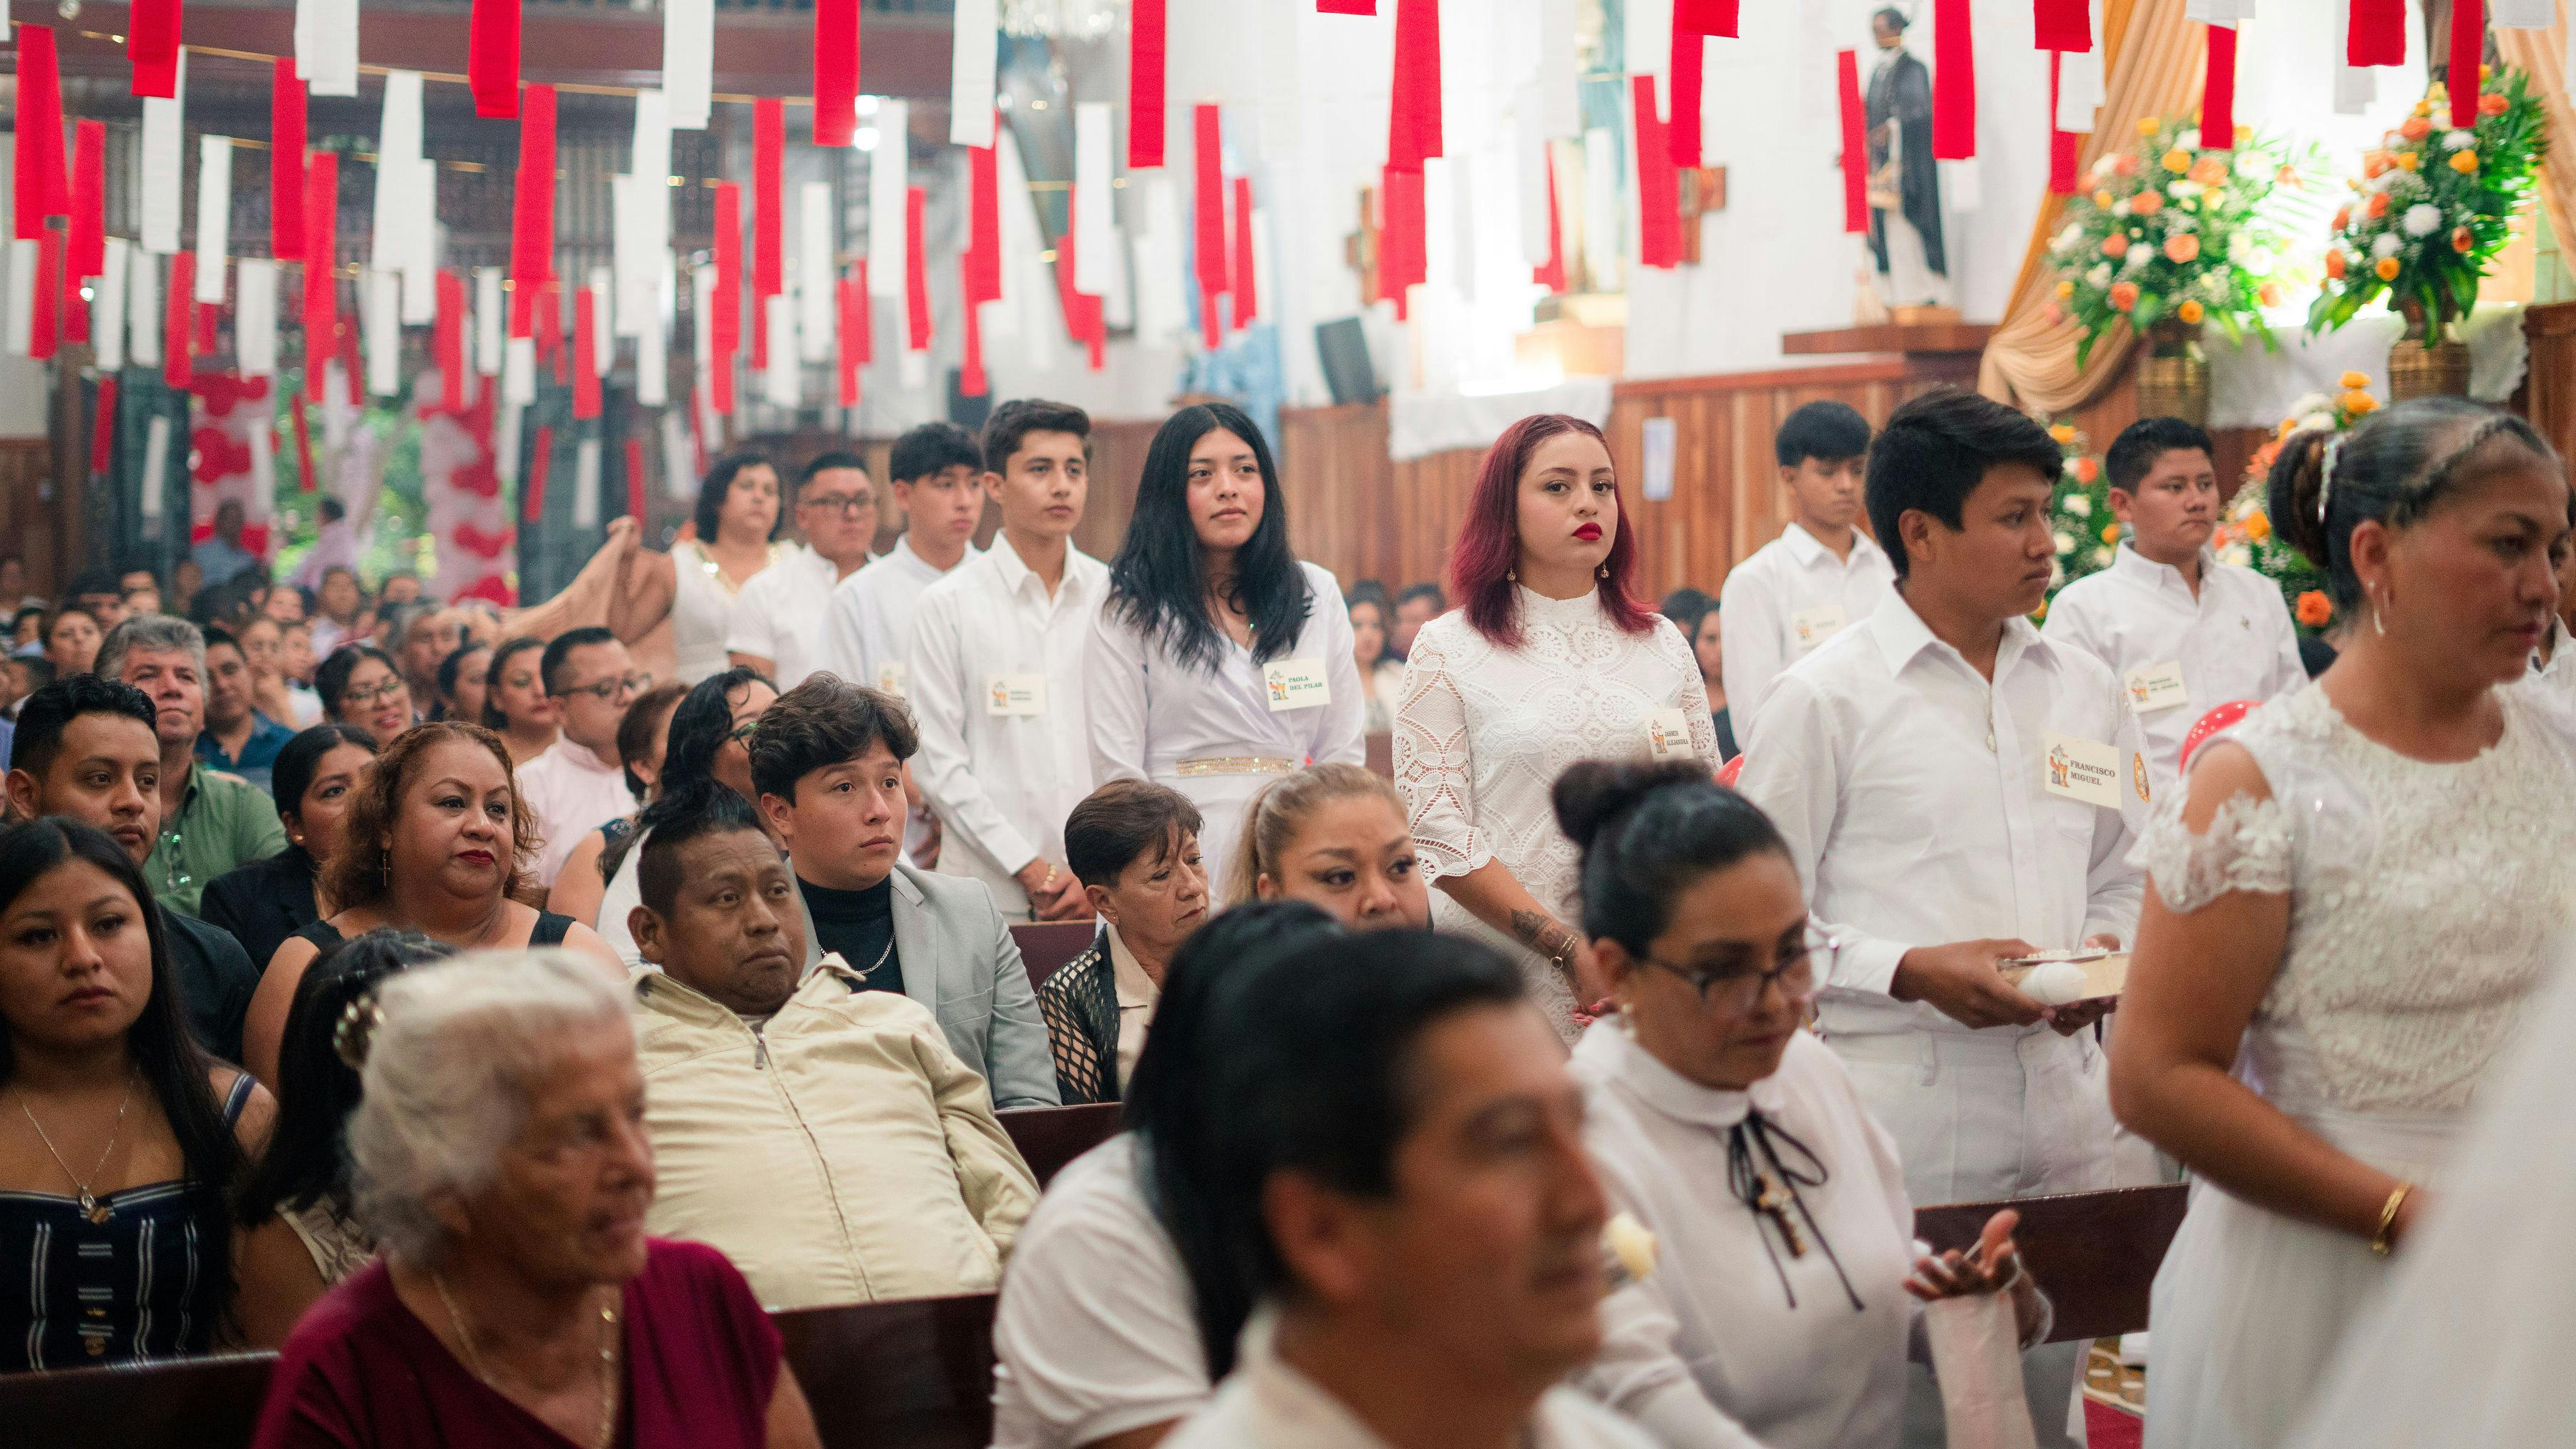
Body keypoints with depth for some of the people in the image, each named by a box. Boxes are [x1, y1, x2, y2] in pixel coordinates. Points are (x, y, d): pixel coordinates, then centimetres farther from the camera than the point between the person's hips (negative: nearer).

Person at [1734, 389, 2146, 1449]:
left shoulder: (2085, 692, 12)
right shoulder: (1827, 697, -4)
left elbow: (2124, 876, 20)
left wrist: (2107, 956, -1)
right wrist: (1912, 972, -15)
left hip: (2061, 1107, 5)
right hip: (1896, 1116, -5)